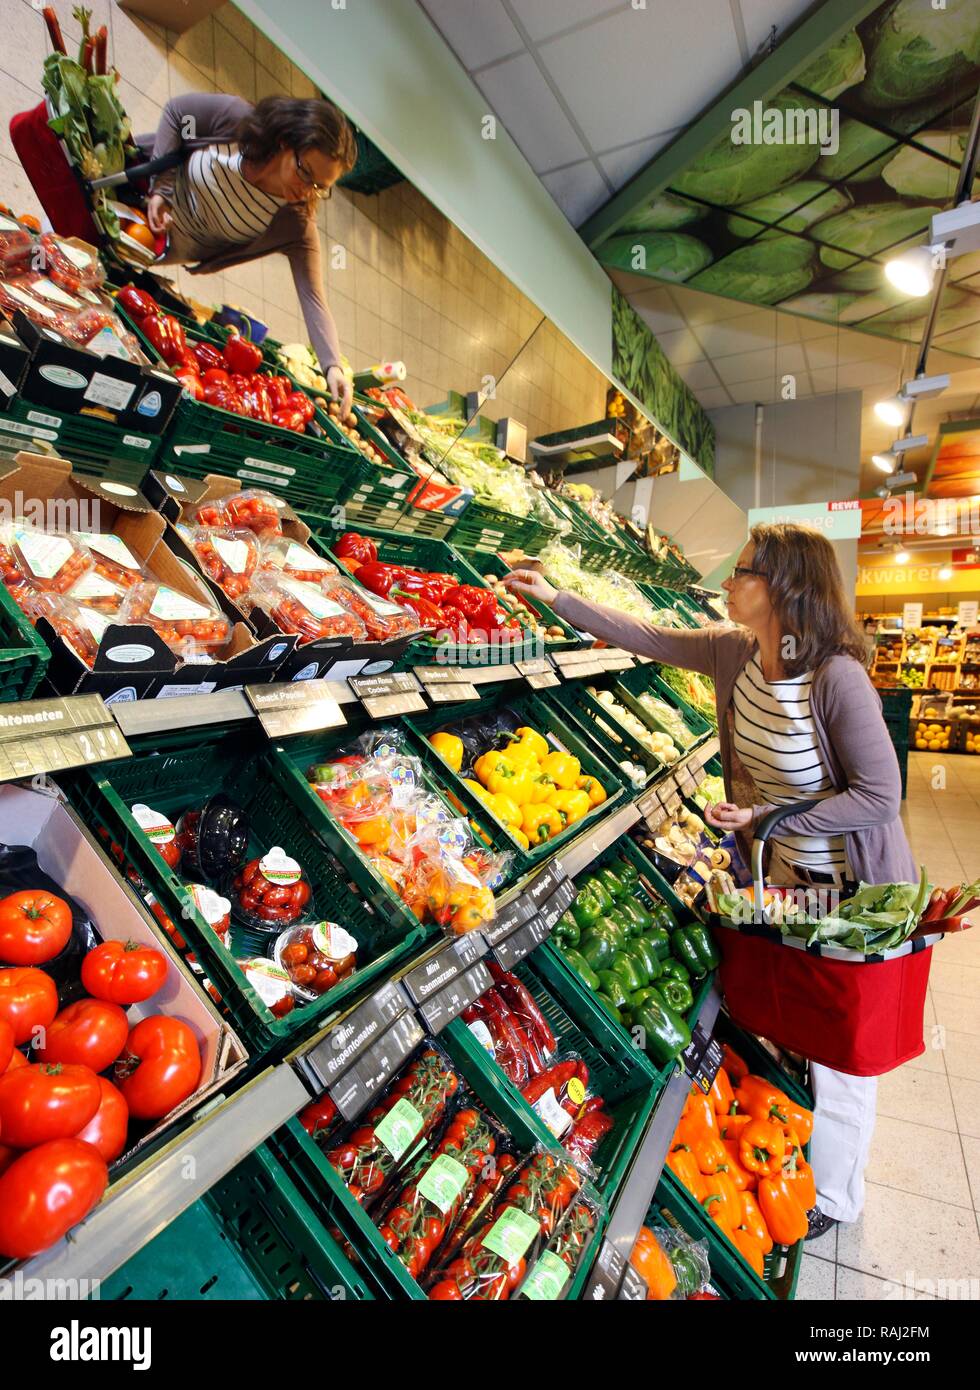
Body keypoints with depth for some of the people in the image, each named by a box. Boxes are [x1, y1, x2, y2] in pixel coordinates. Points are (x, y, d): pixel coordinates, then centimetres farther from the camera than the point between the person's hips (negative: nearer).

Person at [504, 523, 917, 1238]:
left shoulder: (837, 677, -29)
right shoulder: (733, 651, -9)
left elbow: (880, 795, -24)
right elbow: (644, 636, -1)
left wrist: (767, 817, -26)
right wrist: (554, 597, -1)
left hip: (854, 886, -6)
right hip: (787, 868, 7)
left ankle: (832, 1198, 38)